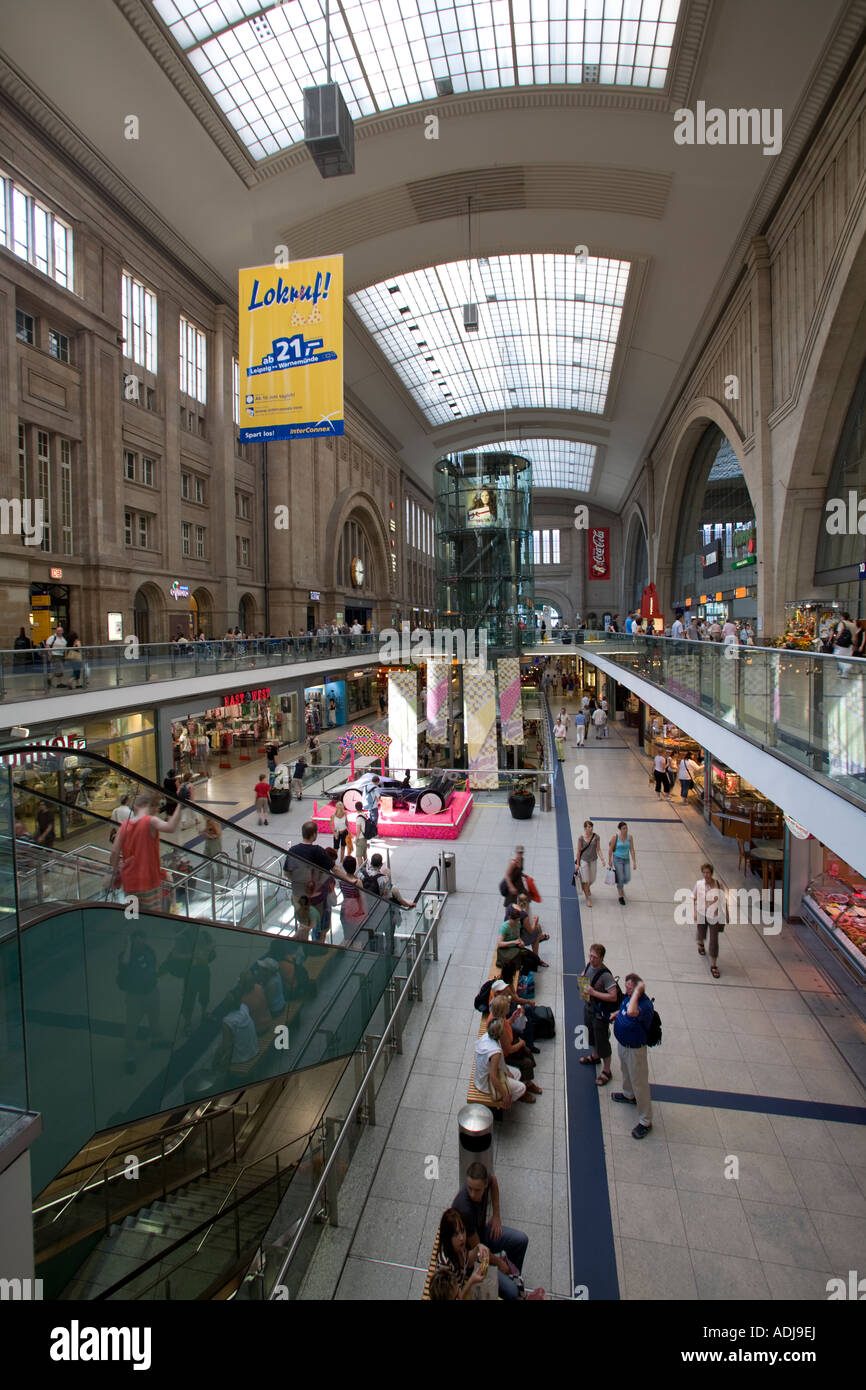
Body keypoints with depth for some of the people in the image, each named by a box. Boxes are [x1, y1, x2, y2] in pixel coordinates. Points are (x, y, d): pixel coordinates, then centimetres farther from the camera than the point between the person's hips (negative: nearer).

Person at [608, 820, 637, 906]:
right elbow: (610, 849, -7)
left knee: (627, 878, -1)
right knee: (620, 878, -4)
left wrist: (634, 862, -3)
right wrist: (610, 861, -2)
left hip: (626, 860, 3)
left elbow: (632, 850, -2)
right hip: (617, 859, -3)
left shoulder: (629, 837, -6)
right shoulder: (615, 837, -15)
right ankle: (621, 896, 14)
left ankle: (620, 886, 34)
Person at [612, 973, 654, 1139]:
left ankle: (645, 1121, 23)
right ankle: (628, 1095, 58)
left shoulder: (645, 1005, -35)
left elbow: (631, 1012, -56)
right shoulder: (629, 997, -9)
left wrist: (637, 991, -48)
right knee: (626, 1071, 32)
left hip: (635, 1049, -8)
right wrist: (617, 1014, 1)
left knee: (639, 1083, 7)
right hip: (622, 1044, 9)